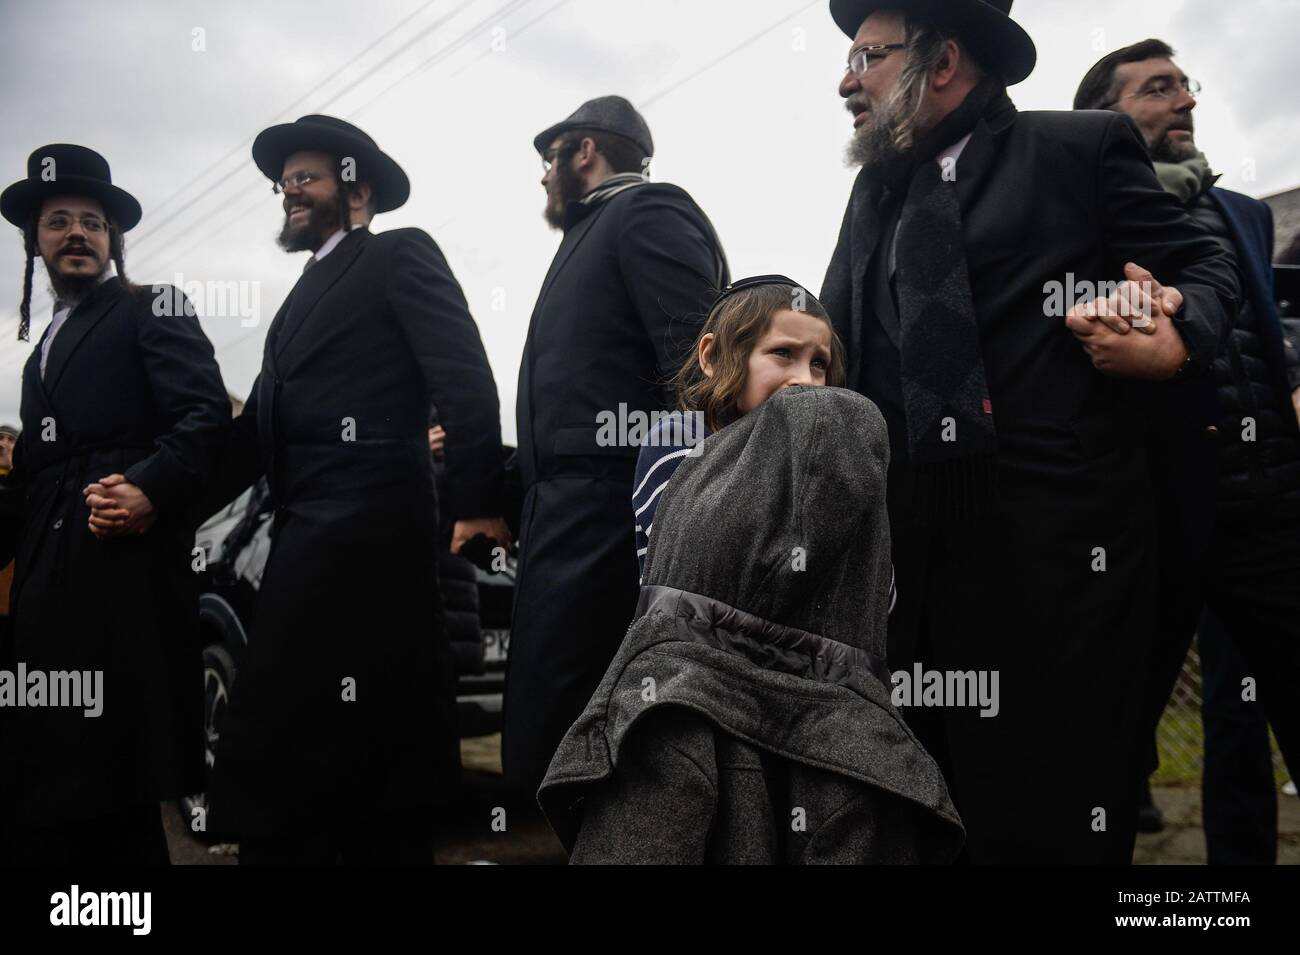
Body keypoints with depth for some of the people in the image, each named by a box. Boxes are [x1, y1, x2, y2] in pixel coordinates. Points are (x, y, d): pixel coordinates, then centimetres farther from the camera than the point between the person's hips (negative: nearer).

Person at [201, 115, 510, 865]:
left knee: (273, 766, -9)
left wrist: (479, 503, -16)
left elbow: (465, 381, -9)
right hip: (309, 540, 8)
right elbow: (260, 431, 18)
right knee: (368, 759, 13)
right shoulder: (305, 295, 26)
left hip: (368, 539, -8)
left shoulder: (401, 256, 3)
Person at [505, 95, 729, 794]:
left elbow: (698, 365, -16)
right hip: (572, 517, 10)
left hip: (600, 518, -10)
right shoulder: (592, 235, 27)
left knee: (547, 752, -11)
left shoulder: (647, 211, -3)